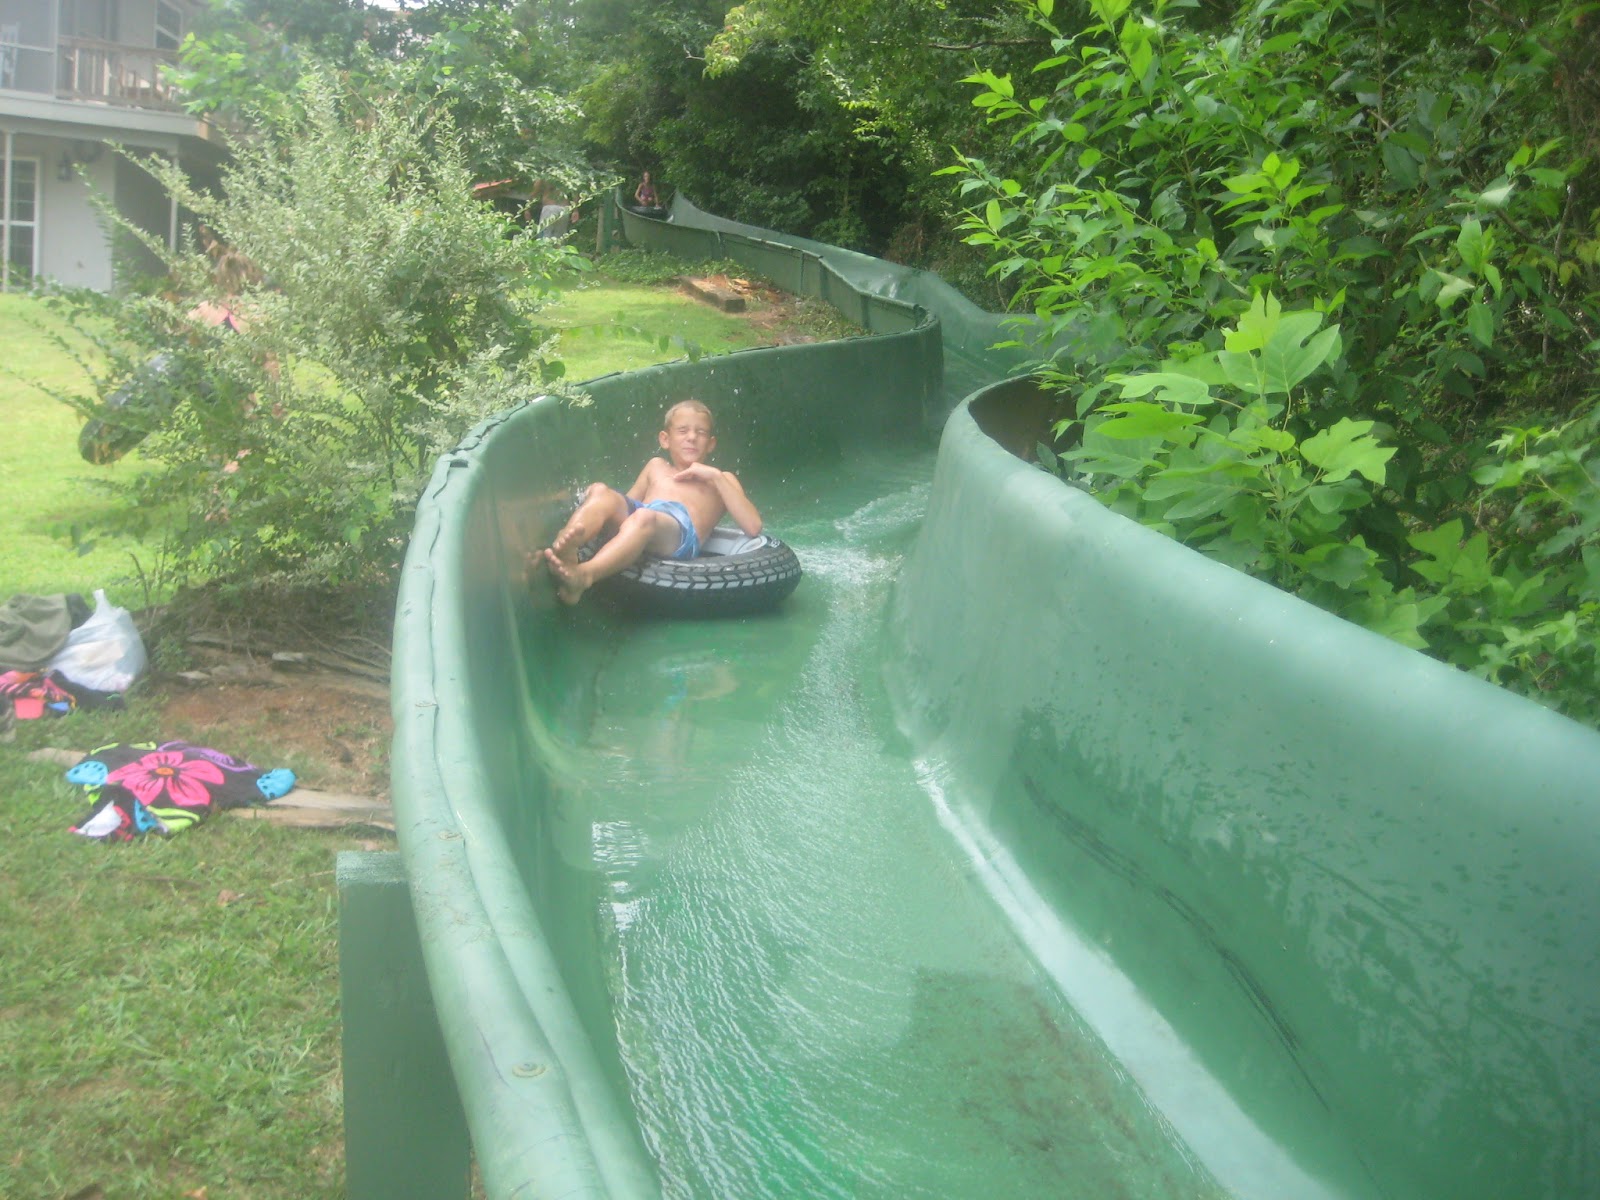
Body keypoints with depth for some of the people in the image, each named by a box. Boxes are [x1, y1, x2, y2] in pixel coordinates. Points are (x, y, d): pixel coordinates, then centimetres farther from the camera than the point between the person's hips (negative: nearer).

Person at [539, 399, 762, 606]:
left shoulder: (719, 479, 30)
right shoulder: (657, 467, 39)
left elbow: (753, 527, 12)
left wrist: (716, 477, 9)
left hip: (681, 533, -4)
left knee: (644, 517, -37)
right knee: (600, 491, -26)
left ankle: (583, 576, -62)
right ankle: (562, 552, -55)